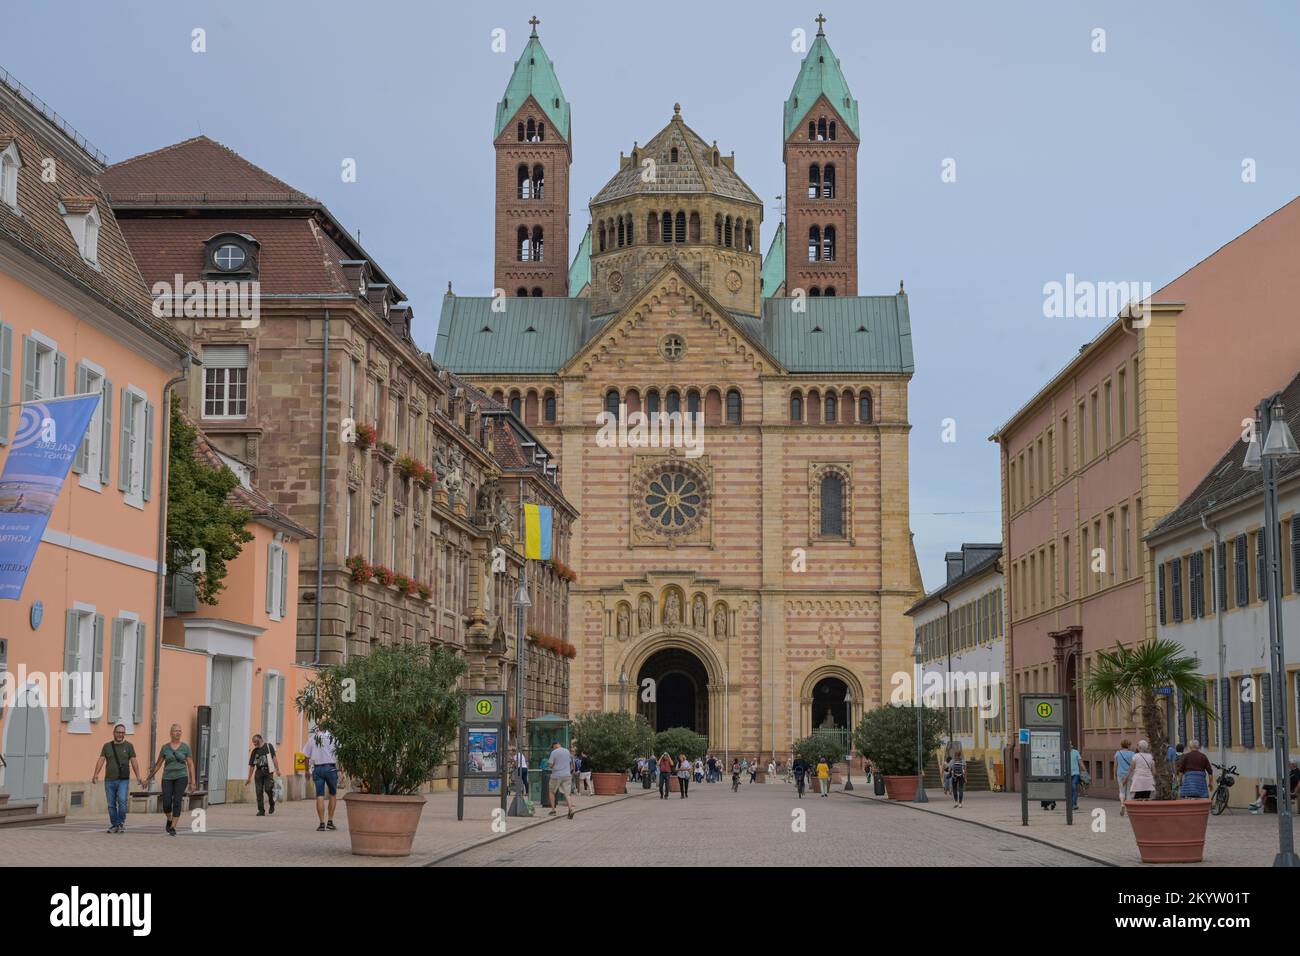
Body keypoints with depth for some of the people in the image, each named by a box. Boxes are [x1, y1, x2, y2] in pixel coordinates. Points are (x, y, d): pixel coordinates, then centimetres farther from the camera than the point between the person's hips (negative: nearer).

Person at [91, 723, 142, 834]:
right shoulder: (107, 746, 10)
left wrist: (138, 778, -4)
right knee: (111, 804, 3)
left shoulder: (128, 746, 6)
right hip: (109, 780, 2)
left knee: (122, 800, -17)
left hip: (123, 780, -2)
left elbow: (134, 762, 4)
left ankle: (121, 822, -4)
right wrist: (96, 774, -12)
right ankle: (114, 825, 12)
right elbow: (101, 760, 2)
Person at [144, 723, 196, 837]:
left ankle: (173, 828, -11)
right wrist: (149, 777, 10)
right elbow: (158, 764, 11)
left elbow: (191, 765, 2)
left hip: (181, 777, -1)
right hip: (167, 778, 1)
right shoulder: (165, 747, 4)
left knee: (177, 802, -16)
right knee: (166, 804, -6)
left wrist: (193, 782, -3)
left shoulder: (185, 747, 1)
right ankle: (169, 820, 26)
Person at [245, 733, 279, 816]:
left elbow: (273, 757, 1)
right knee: (259, 791, -2)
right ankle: (261, 810, 2)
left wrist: (277, 769, -10)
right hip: (259, 772, 4)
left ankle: (272, 804, 11)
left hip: (268, 771, -4)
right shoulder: (254, 751, 15)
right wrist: (249, 778, 13)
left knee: (268, 789, -15)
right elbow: (251, 765, 16)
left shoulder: (268, 746, 7)